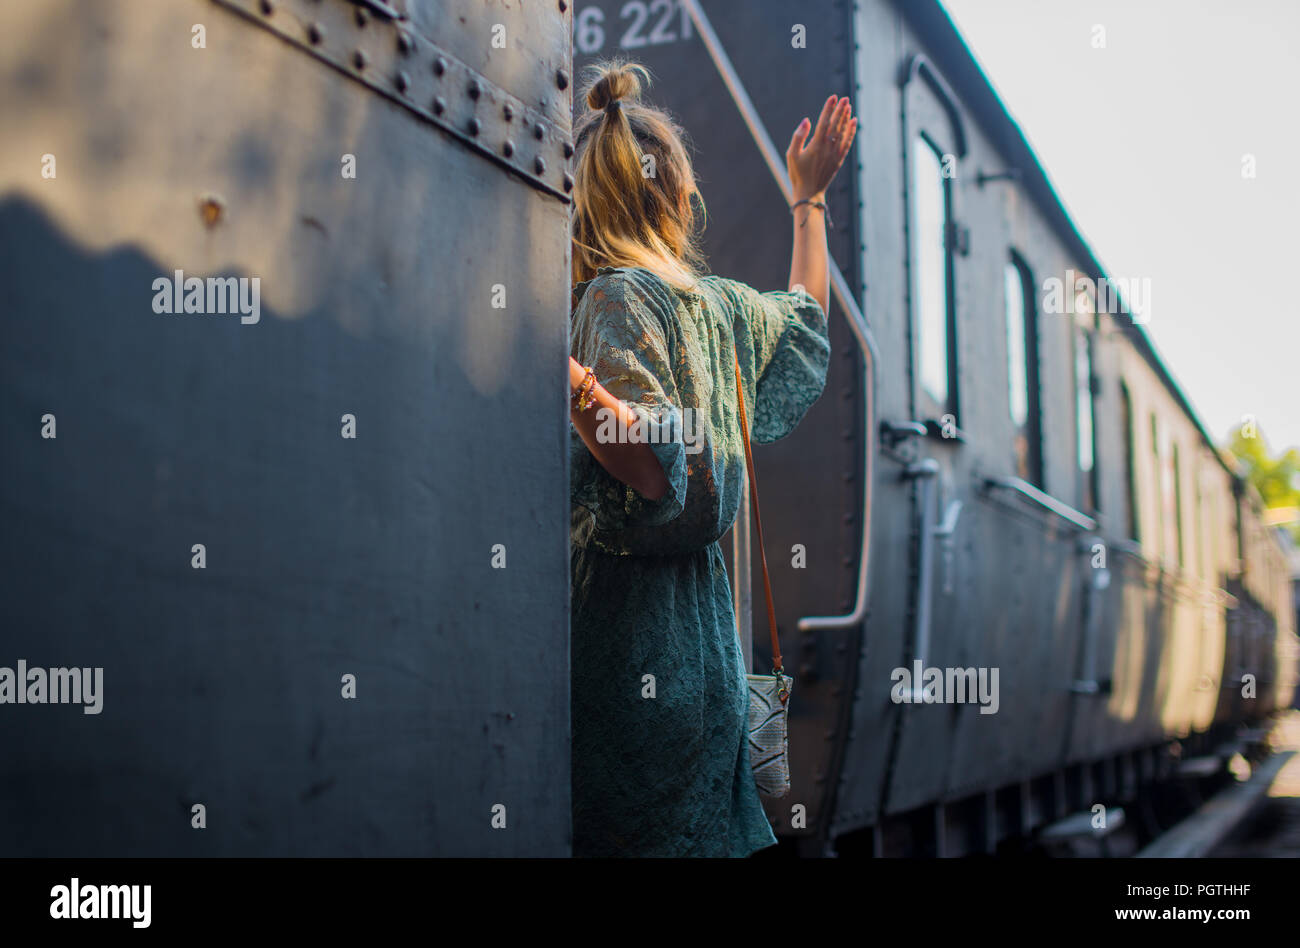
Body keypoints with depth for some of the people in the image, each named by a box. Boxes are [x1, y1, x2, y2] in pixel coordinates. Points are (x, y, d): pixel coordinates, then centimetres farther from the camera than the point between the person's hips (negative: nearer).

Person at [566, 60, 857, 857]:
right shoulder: (720, 303, 11)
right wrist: (811, 199, 42)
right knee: (697, 818, 11)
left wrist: (567, 375, -32)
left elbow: (657, 470, -20)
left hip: (624, 618, -7)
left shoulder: (617, 295, -8)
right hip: (703, 623, 7)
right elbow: (808, 318, 35)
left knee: (615, 824, -4)